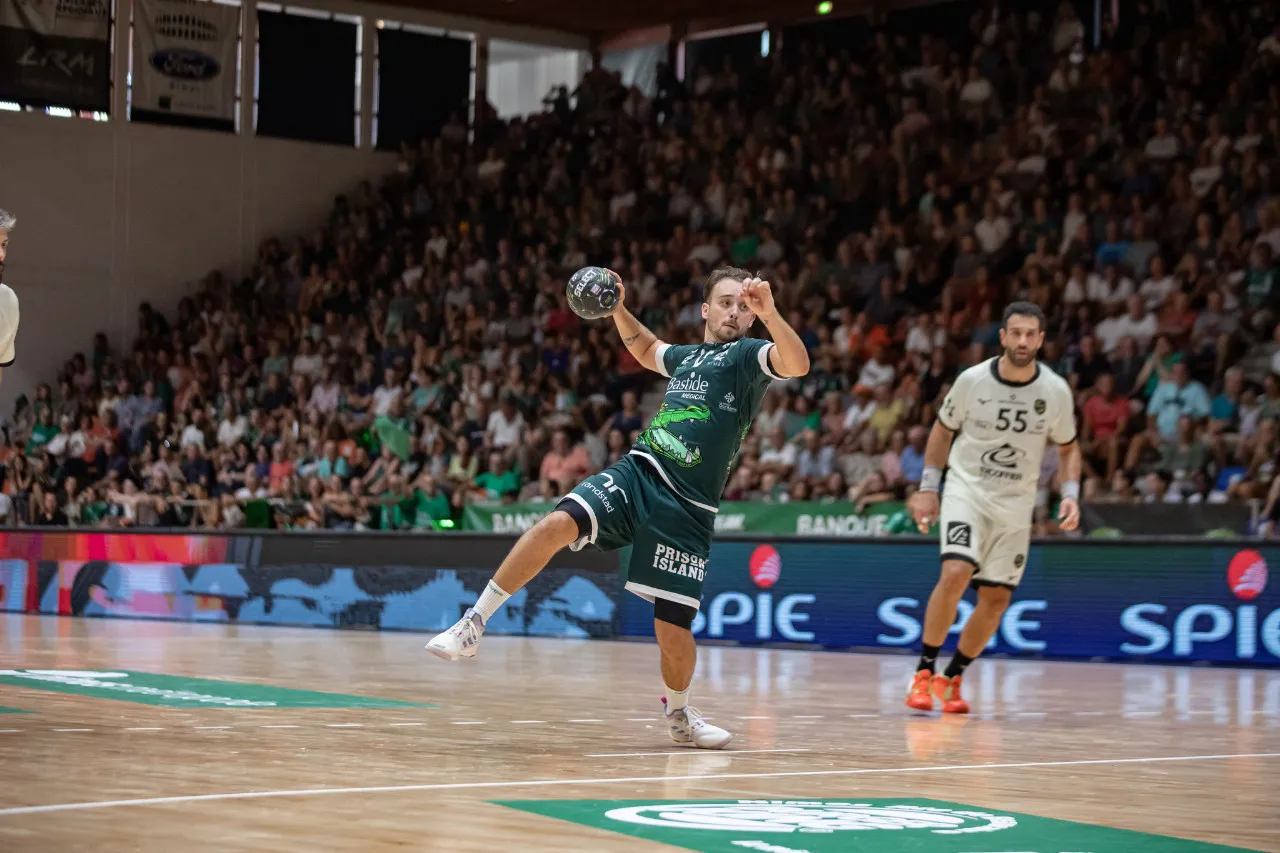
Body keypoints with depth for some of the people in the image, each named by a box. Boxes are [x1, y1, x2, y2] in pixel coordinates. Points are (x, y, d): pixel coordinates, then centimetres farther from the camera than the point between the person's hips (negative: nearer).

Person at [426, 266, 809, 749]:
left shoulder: (748, 355, 4)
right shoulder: (687, 356, 22)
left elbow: (797, 364, -19)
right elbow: (645, 350, 46)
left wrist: (769, 312, -35)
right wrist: (617, 310, 30)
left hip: (688, 509, -4)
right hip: (637, 473, 4)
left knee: (673, 627, -5)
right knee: (558, 524, -24)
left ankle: (679, 713, 26)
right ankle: (473, 626, -20)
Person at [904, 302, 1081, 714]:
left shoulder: (1056, 391, -7)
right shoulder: (972, 380, -11)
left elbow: (1067, 448, 8)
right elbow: (943, 429, 5)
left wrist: (1071, 494, -8)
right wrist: (927, 487, 1)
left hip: (1015, 504, 3)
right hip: (966, 489, -3)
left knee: (996, 598, 1)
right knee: (955, 573, -24)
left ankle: (952, 678, 20)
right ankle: (923, 672, -12)